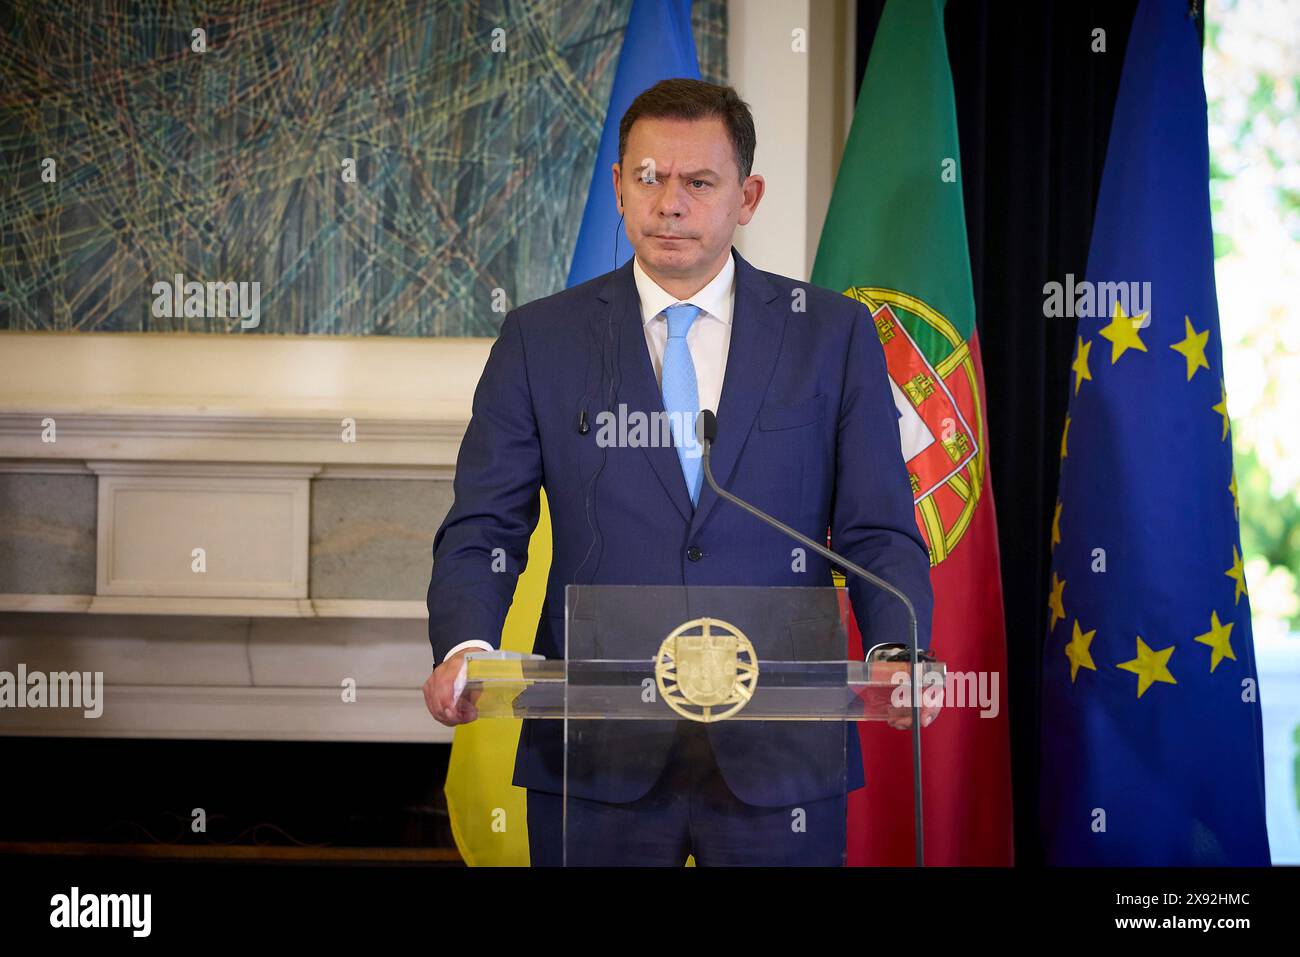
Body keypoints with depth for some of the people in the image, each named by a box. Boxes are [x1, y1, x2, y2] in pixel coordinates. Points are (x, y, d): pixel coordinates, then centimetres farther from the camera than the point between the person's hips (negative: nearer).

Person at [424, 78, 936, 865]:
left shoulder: (834, 334, 5)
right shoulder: (539, 341, 6)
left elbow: (878, 533, 3)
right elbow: (484, 528, 3)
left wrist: (900, 656, -16)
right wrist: (465, 647, -17)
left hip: (777, 756, 0)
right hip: (597, 758, 0)